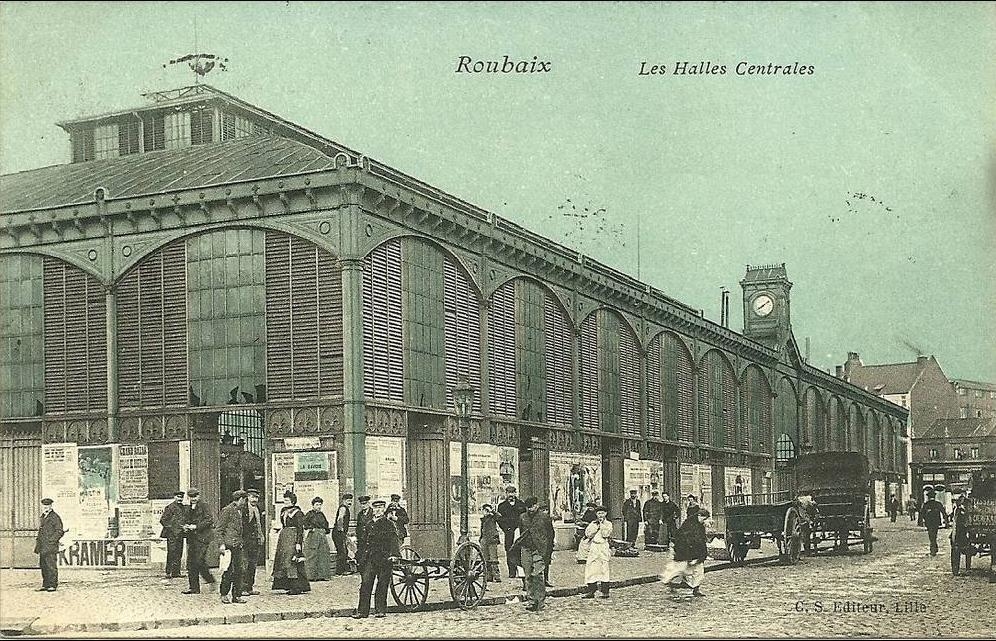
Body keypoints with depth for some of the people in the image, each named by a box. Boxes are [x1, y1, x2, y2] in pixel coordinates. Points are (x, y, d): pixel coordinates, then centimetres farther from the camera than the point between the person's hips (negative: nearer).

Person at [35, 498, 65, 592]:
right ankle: (45, 585, 15)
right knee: (43, 566, 10)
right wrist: (38, 542, 16)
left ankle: (53, 586, -5)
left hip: (51, 547, -8)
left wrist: (51, 541, -16)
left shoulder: (55, 517, -6)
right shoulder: (42, 518, 20)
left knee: (51, 566, -8)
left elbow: (59, 531, -10)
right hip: (42, 547, 8)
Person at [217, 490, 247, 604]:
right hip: (229, 545, -8)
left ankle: (237, 595, 9)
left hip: (238, 546, 8)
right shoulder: (226, 510, -7)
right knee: (228, 571, -5)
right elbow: (220, 529, -9)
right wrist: (222, 544, -16)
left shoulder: (240, 511, 17)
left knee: (239, 571, 5)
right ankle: (224, 595, 5)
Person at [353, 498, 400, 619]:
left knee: (382, 585, 0)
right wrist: (363, 558, 18)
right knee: (365, 584, -2)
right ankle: (362, 611, -1)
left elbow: (394, 542, -7)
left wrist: (394, 555, -20)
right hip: (371, 558, 4)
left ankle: (381, 610, 8)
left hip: (384, 558, -4)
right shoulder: (370, 524, 16)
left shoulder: (390, 524, 0)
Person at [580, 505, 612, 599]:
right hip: (593, 548, 2)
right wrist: (597, 526, -6)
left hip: (603, 547, -2)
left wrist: (602, 524, -5)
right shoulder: (592, 524, 13)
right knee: (591, 568, -2)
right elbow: (588, 534, -1)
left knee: (604, 568, -5)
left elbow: (606, 534, -9)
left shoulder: (608, 524, 7)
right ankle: (590, 591, 2)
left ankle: (605, 591, 0)